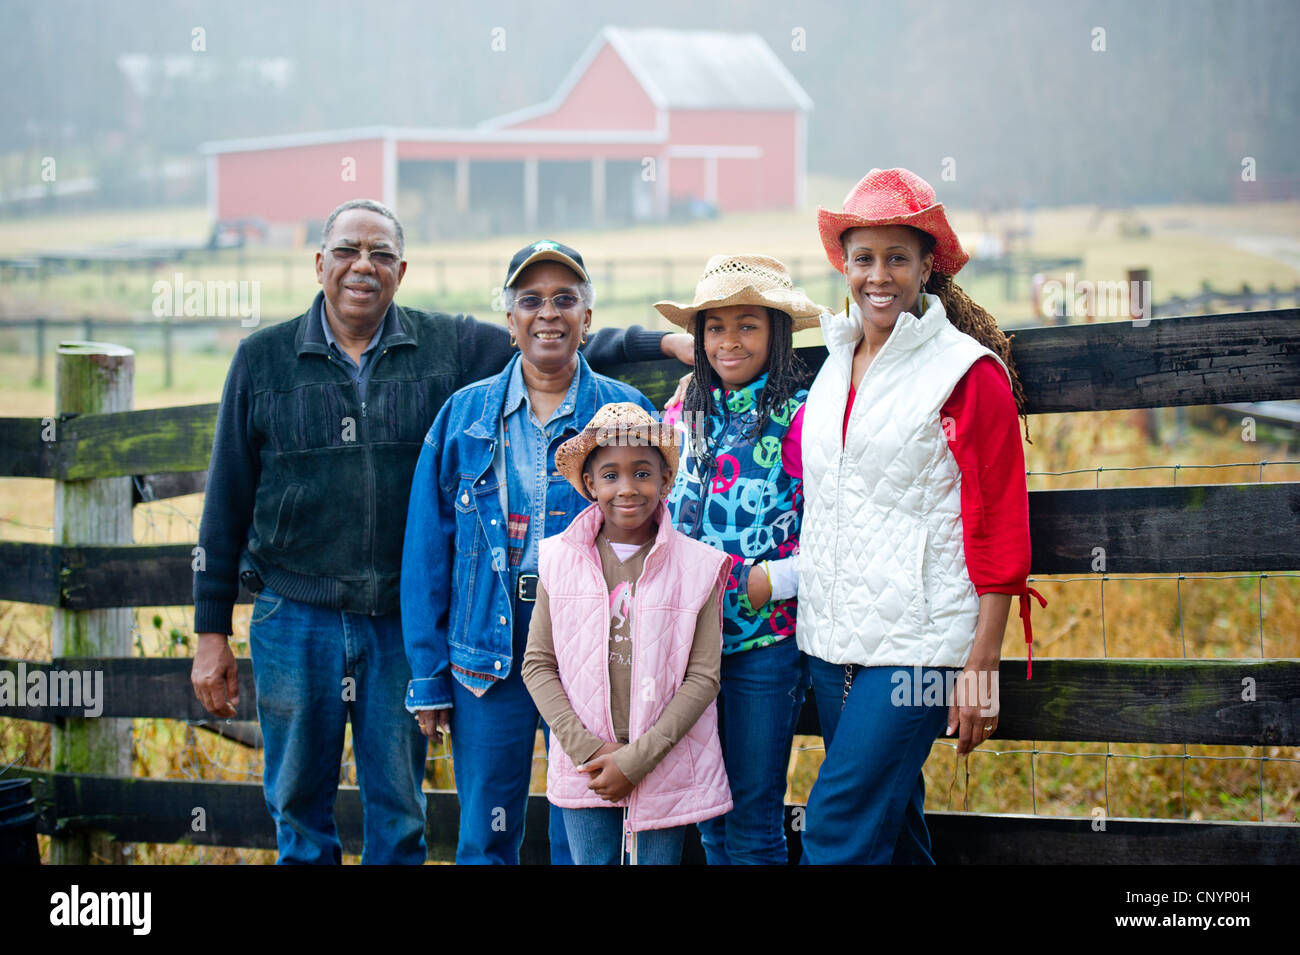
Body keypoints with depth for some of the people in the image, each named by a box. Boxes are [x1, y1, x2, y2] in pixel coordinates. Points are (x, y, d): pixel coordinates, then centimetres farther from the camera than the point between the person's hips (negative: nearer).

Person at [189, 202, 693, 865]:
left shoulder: (449, 348, 3)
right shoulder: (263, 360, 3)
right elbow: (226, 503, 5)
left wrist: (666, 343, -12)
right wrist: (211, 631, 4)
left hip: (405, 623, 0)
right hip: (294, 621, 0)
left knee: (398, 822, 9)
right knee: (299, 817, 7)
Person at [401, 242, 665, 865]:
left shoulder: (626, 413, 3)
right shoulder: (465, 415, 7)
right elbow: (428, 549, 7)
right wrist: (428, 674, 2)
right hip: (489, 643, 1)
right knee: (485, 837, 5)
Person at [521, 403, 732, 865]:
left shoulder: (698, 566, -3)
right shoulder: (560, 560, 2)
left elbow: (703, 677, -5)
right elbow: (538, 665, 2)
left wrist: (636, 760, -12)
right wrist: (587, 749, -10)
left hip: (665, 770, -1)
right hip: (583, 769, 1)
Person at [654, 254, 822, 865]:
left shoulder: (797, 418, -9)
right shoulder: (685, 415, 10)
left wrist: (772, 580, -18)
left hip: (766, 638, -6)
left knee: (753, 824, -1)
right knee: (711, 819, 12)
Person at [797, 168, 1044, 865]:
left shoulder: (968, 373, -7)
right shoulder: (834, 369, 13)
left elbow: (999, 530, -8)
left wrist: (982, 665, -11)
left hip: (916, 643, -6)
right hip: (832, 643, 6)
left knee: (840, 828, -13)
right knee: (891, 828, 12)